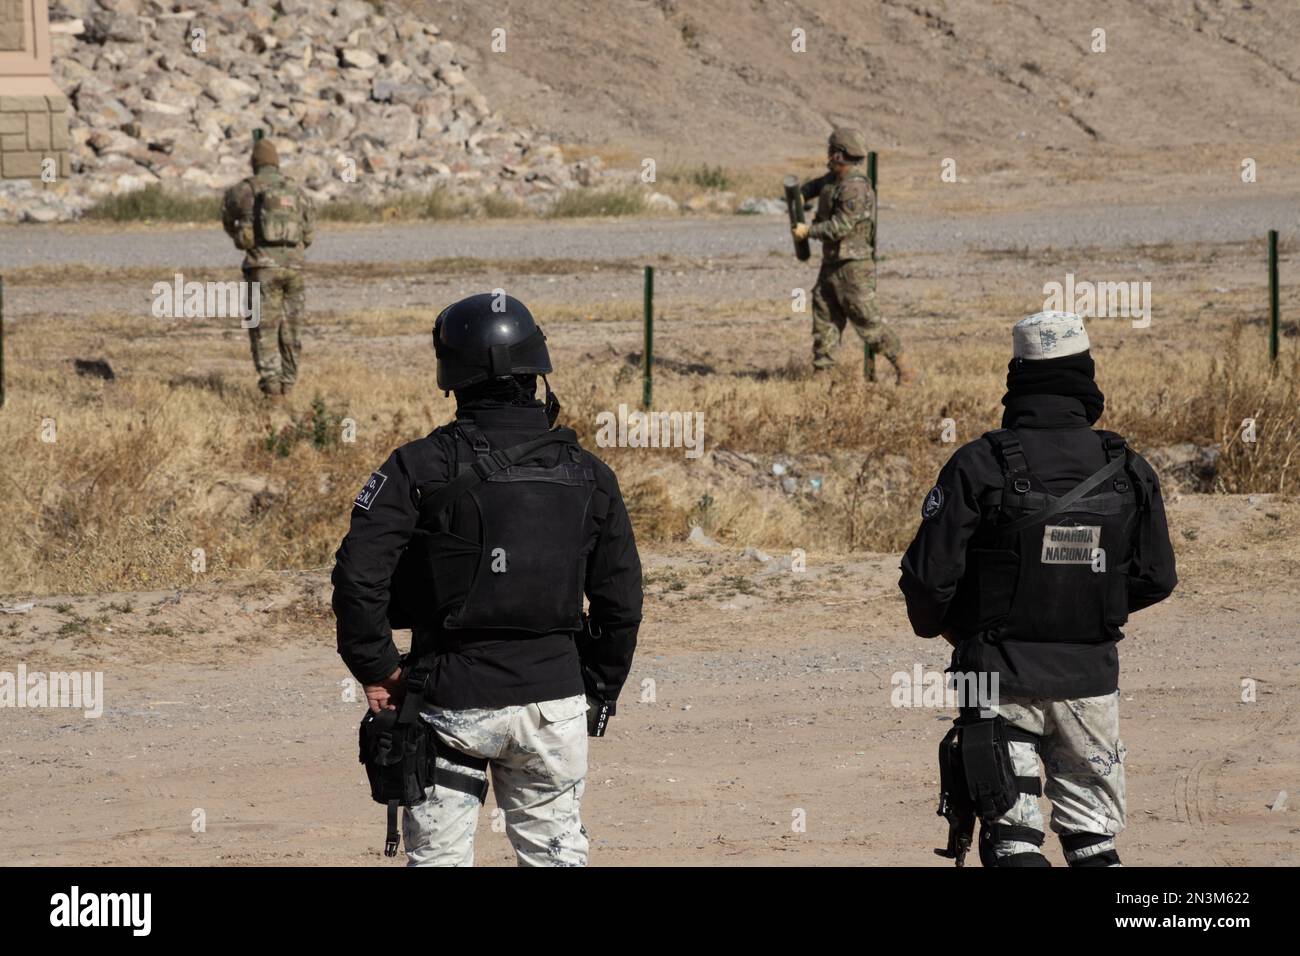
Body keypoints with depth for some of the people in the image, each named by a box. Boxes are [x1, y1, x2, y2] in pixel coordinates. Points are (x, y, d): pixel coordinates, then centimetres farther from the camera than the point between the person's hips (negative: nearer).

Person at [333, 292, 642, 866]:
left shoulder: (420, 467, -8)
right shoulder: (587, 475, 3)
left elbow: (358, 575, -14)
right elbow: (621, 602, 7)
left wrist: (376, 669, -2)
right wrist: (599, 692, 19)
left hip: (451, 703, -3)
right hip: (554, 699, 3)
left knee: (438, 859, 5)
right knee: (556, 856, 12)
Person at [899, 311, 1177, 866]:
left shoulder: (979, 464, -12)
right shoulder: (1128, 470, -1)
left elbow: (930, 575, -12)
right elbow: (1156, 580, 6)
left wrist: (936, 624, 11)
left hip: (1002, 675, -3)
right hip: (1092, 676, 3)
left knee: (1012, 837, 0)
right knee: (1093, 838, 13)